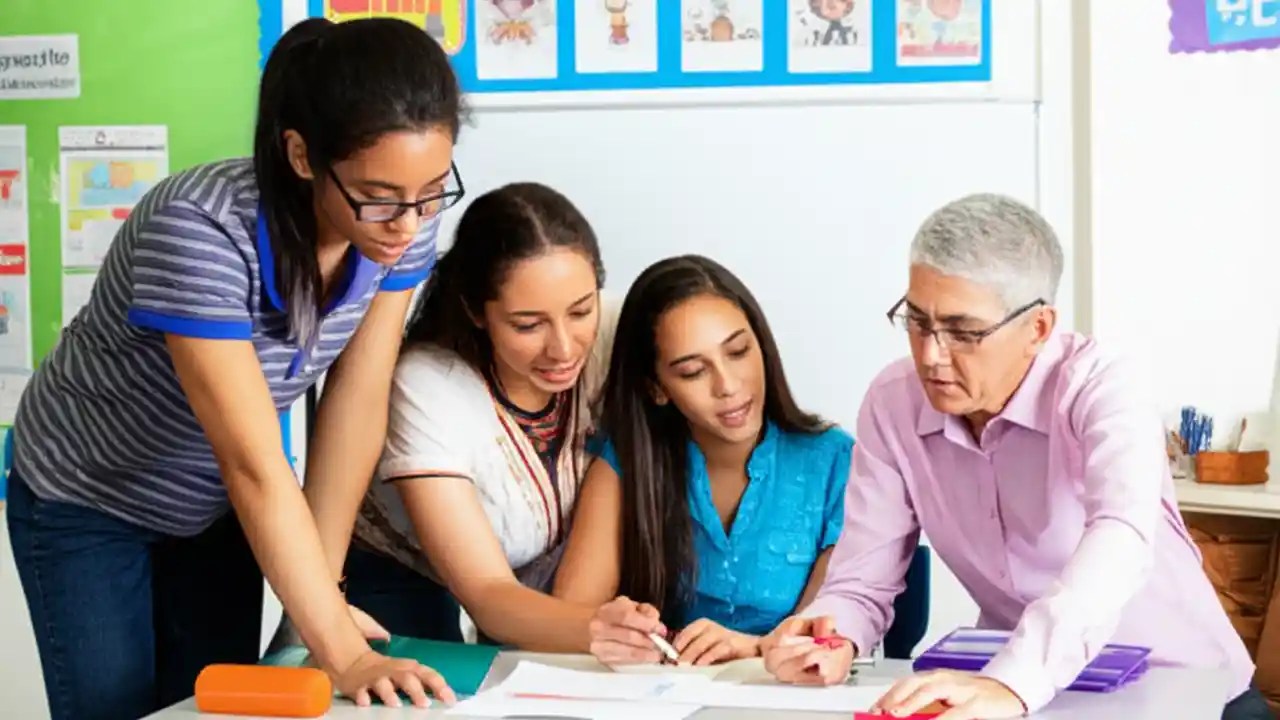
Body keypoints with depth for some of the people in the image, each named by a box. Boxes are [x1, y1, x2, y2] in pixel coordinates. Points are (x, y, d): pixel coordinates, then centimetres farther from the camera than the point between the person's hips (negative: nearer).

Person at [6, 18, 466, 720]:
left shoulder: (405, 216, -20)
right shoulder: (199, 229, -37)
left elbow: (356, 403, -14)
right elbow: (255, 465, -38)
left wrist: (321, 592, -17)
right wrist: (342, 655, -39)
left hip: (215, 506, 5)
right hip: (88, 501, -4)